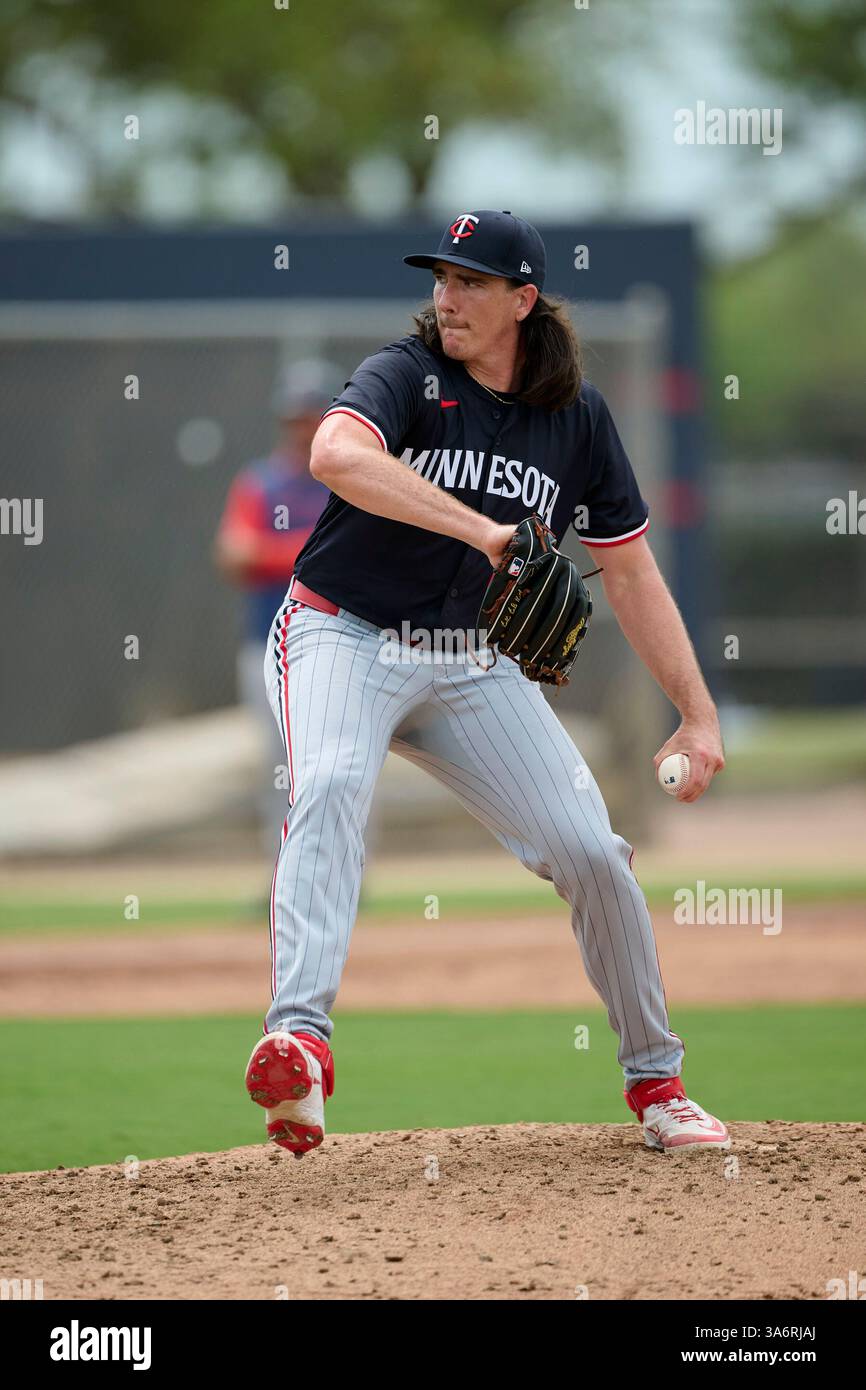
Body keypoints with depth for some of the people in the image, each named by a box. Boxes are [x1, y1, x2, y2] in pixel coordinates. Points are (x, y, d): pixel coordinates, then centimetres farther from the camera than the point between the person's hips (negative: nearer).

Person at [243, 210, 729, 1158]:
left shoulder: (576, 417, 2)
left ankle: (655, 1081, 14)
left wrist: (699, 714, 1)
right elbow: (336, 454, -34)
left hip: (473, 665, 4)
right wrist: (483, 529, -43)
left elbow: (630, 574, 8)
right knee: (330, 785, -34)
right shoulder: (408, 376, -11)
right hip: (345, 636, -4)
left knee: (592, 851, -7)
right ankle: (300, 1039, -50)